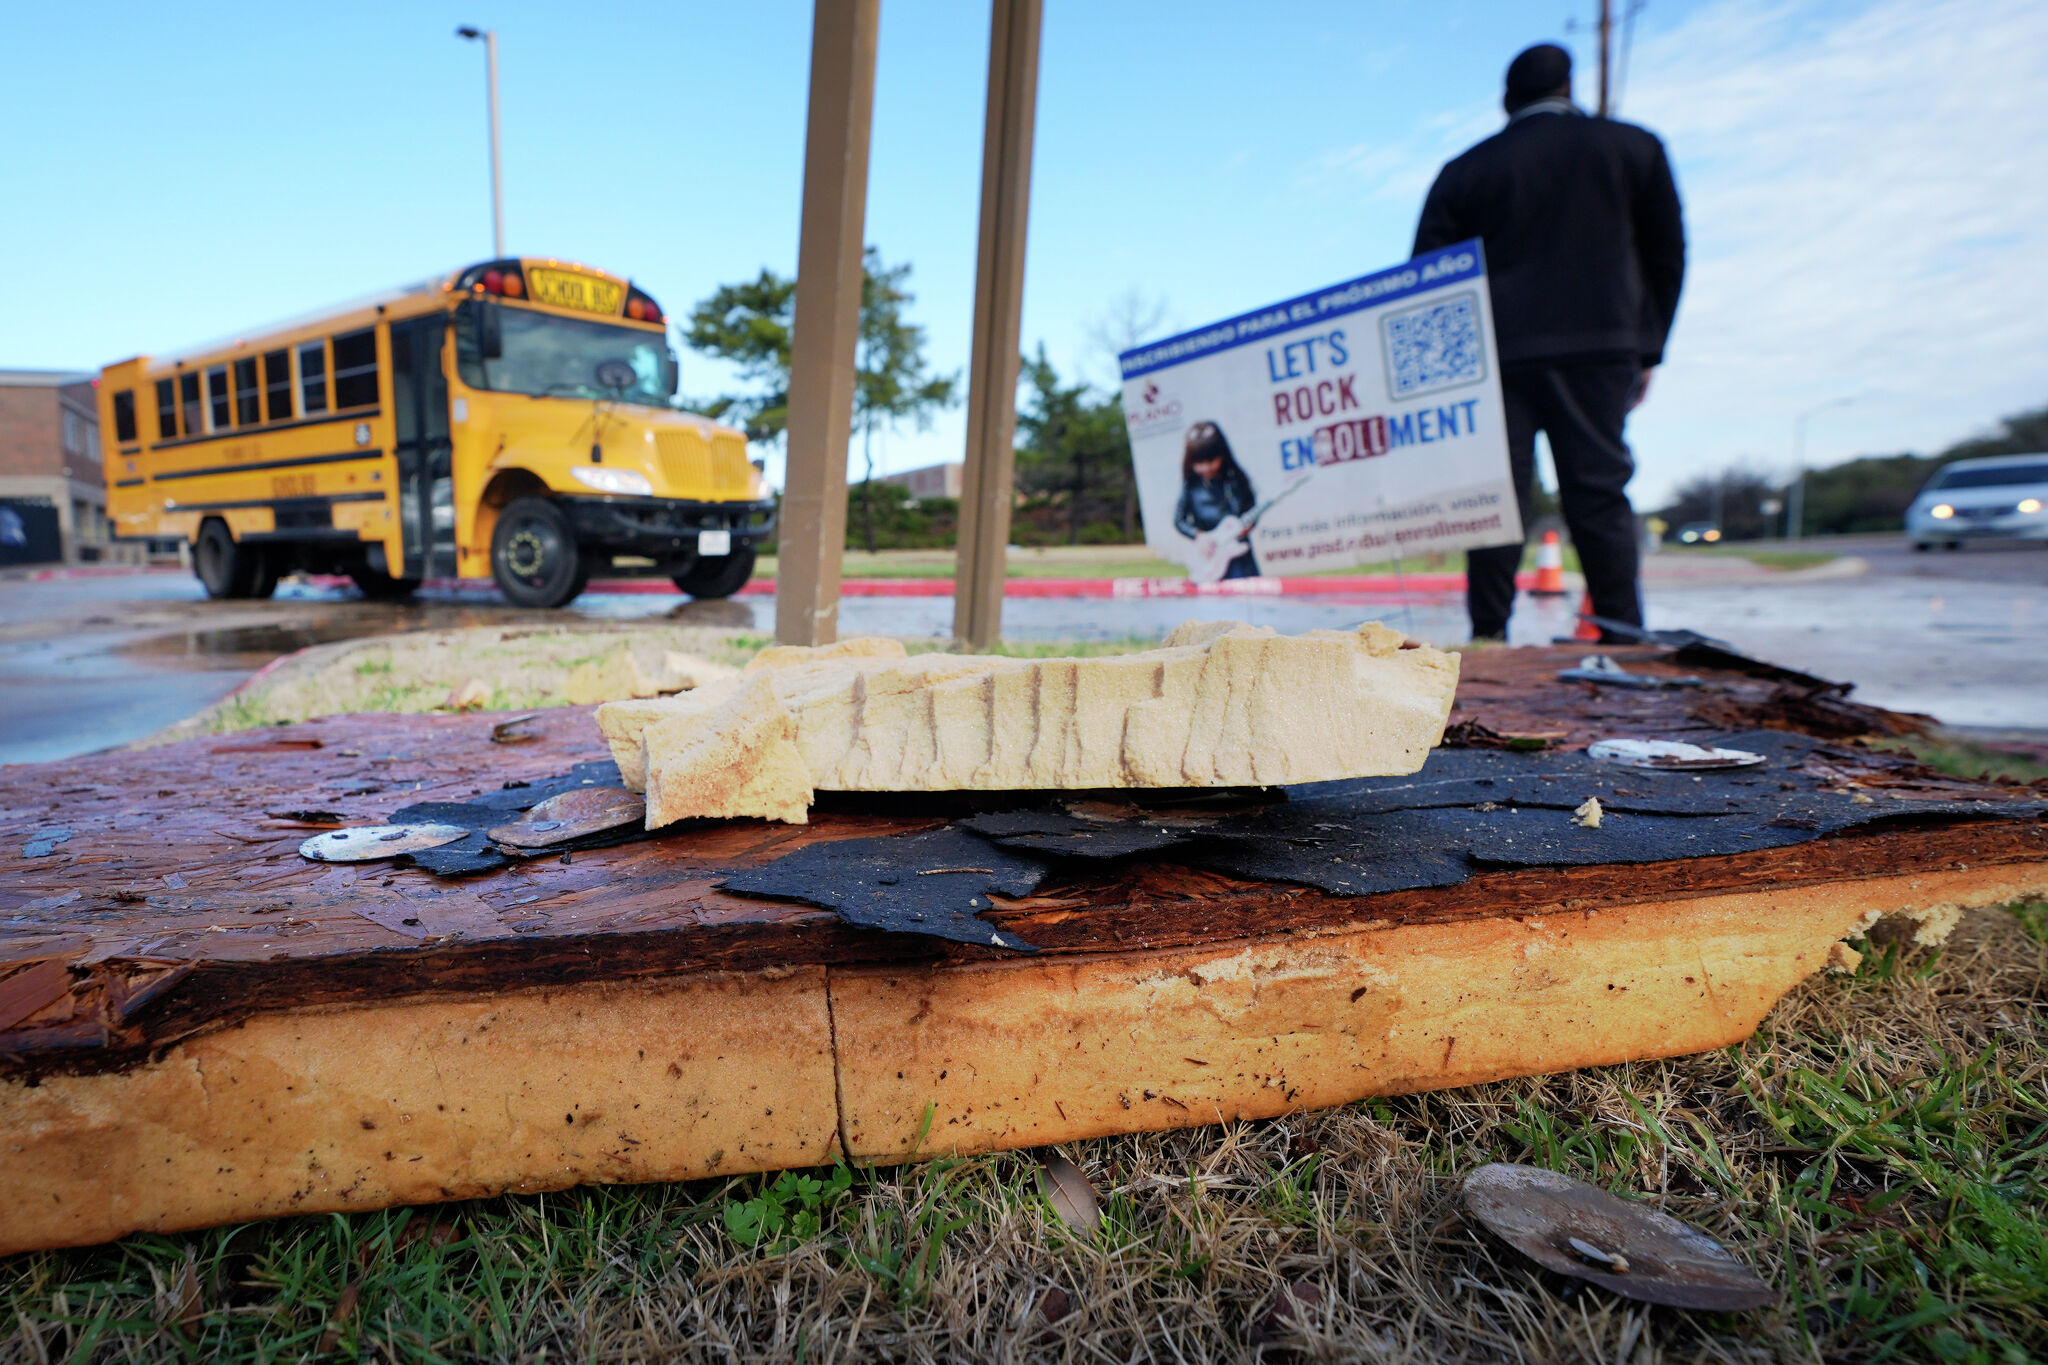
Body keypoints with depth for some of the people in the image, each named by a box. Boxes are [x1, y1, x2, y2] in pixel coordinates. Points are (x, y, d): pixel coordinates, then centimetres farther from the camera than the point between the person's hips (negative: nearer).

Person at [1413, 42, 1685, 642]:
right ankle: (1622, 635, -2)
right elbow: (1666, 256, 11)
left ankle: (1489, 637, -2)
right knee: (1599, 491, 1)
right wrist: (1647, 350, 16)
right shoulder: (1635, 148, 11)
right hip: (1601, 349, 1)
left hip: (1497, 355, 0)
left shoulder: (1464, 172, 8)